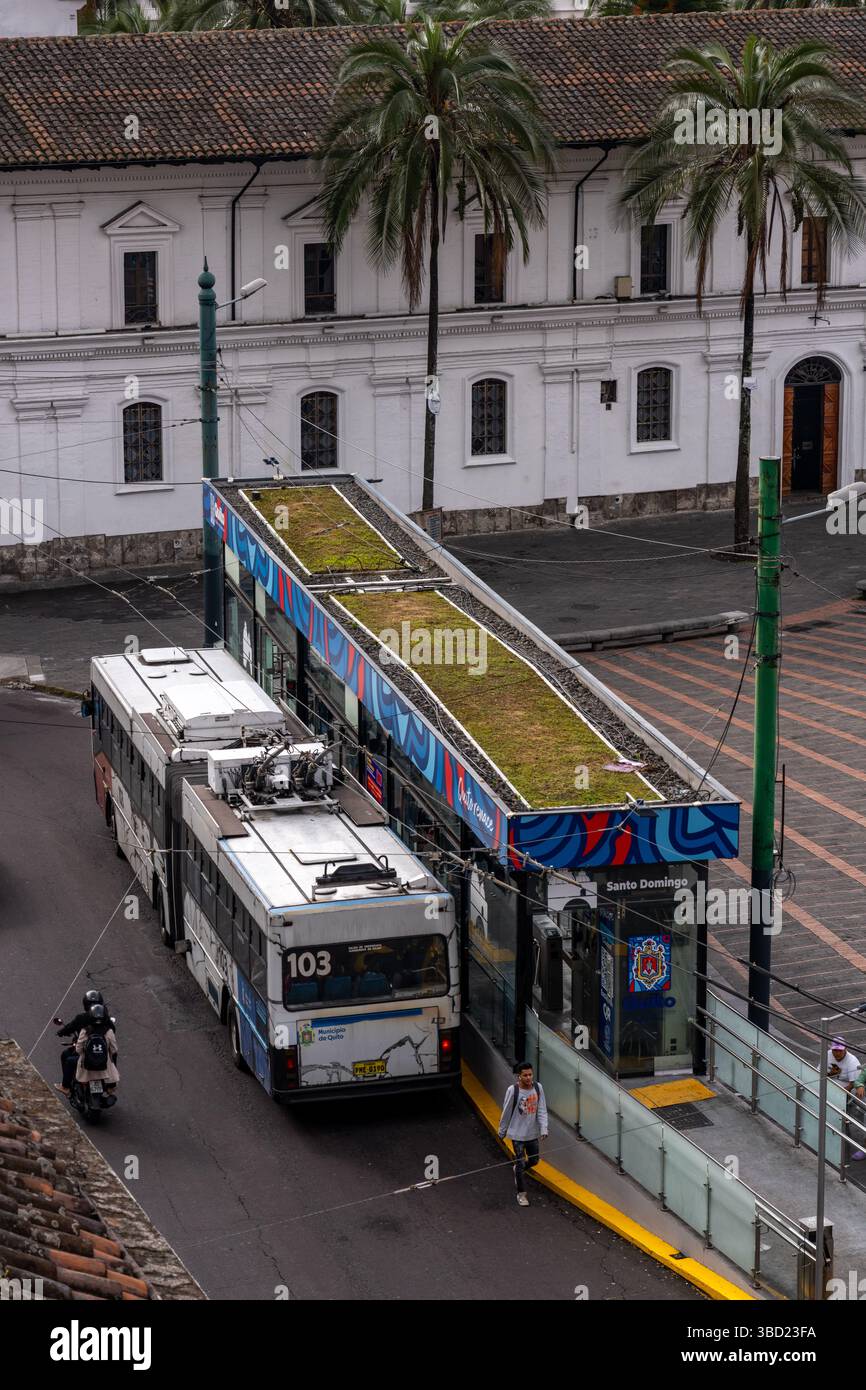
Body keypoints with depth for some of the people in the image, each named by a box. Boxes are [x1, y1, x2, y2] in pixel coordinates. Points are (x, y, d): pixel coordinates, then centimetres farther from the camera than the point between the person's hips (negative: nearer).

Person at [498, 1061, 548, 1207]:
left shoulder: (537, 1087, -7)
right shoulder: (513, 1090, -17)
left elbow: (542, 1110, -3)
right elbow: (506, 1112, -6)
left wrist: (544, 1129, -12)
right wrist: (502, 1131, 3)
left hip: (533, 1133, 4)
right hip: (517, 1134, -4)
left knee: (534, 1160, 16)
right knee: (520, 1163, 2)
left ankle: (518, 1170, 48)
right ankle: (521, 1194, 16)